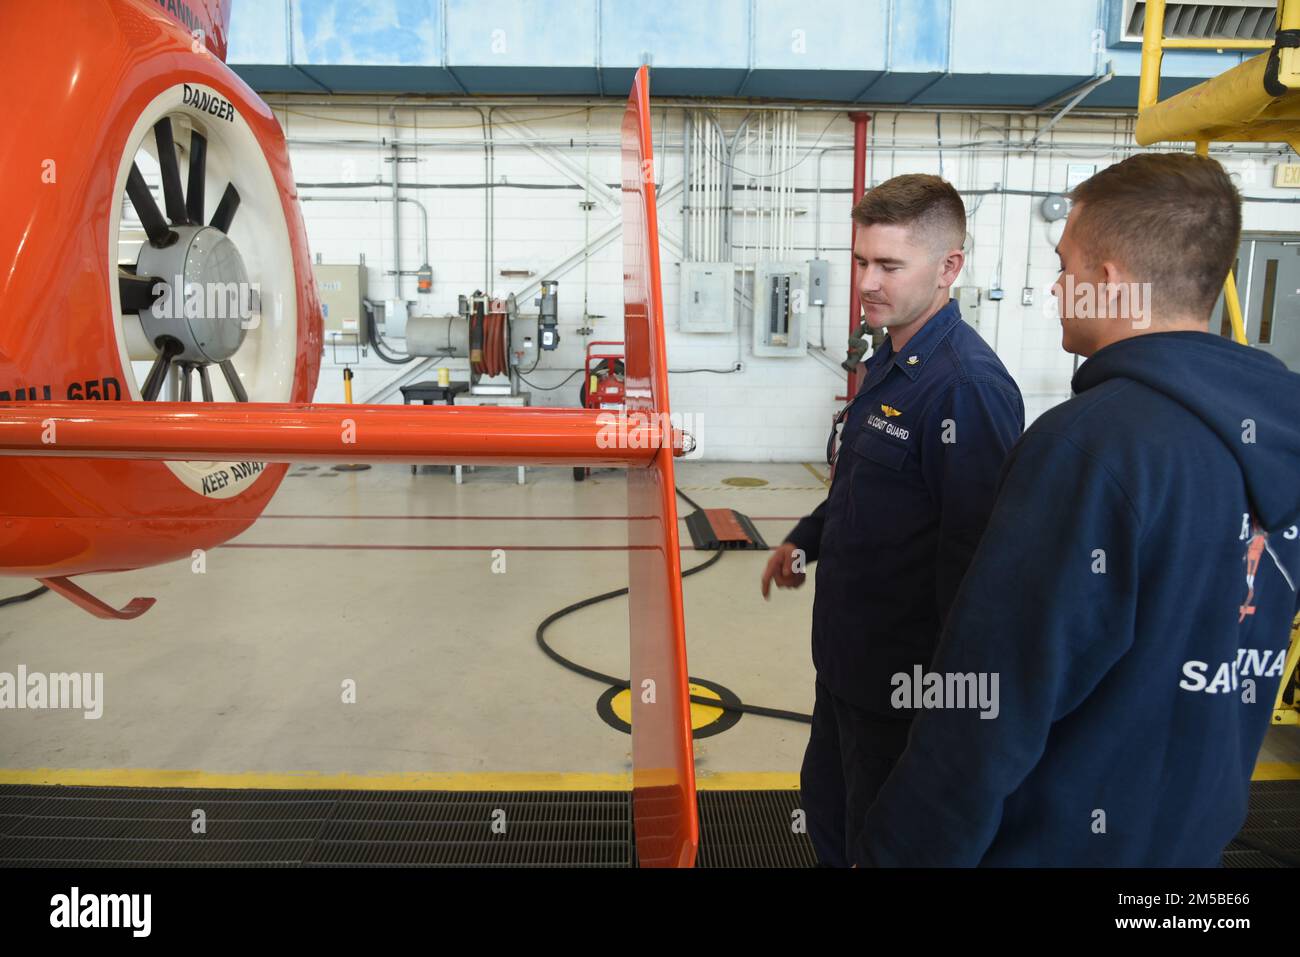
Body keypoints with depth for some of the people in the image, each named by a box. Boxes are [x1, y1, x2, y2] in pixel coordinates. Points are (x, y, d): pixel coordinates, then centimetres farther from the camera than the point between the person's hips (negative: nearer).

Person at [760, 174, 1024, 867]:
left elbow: (975, 549, -27)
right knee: (826, 806, 26)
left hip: (903, 676, -9)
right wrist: (806, 541, 12)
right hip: (845, 655, 9)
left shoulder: (966, 384, -25)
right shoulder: (888, 361, 7)